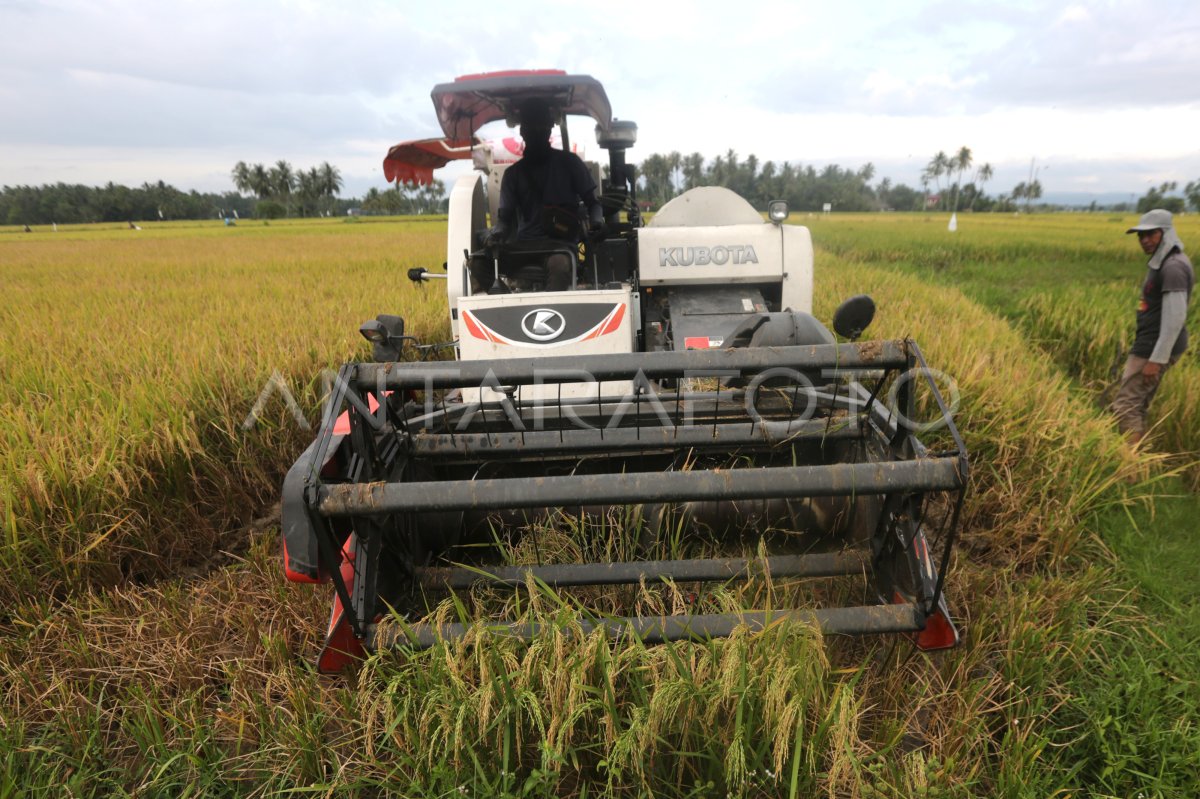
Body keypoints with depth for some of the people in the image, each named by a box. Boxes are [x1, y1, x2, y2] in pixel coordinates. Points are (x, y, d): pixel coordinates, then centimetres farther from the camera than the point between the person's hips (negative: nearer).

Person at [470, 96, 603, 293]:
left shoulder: (569, 163, 11)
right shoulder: (513, 173, 16)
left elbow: (591, 202, 12)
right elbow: (505, 218, 12)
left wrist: (596, 221, -13)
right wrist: (496, 233, -13)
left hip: (561, 243, -3)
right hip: (523, 244, 3)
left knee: (560, 264, -39)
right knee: (479, 262, -24)